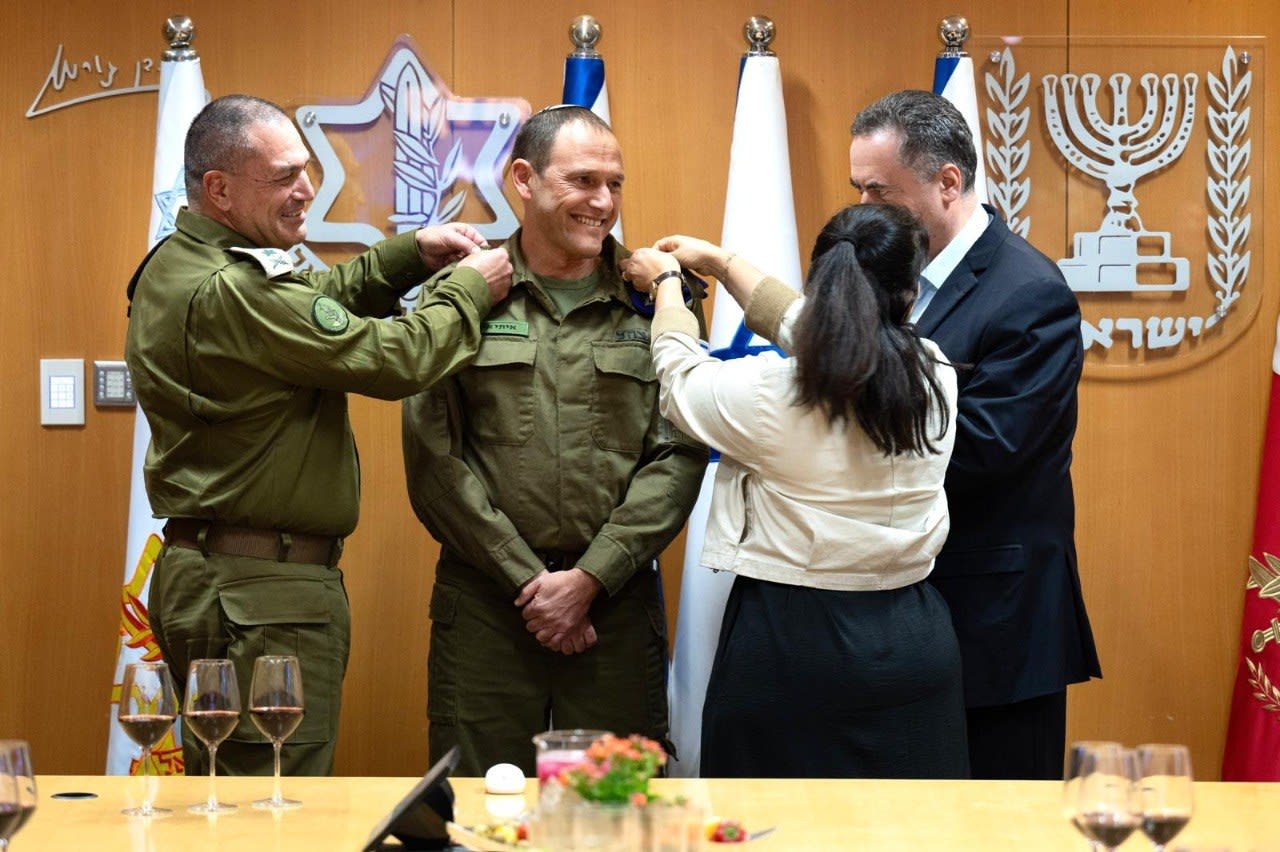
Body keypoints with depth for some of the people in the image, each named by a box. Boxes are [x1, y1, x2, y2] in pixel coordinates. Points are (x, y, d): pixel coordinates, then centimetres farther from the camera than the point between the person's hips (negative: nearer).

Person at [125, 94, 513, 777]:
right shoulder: (227, 293, -21)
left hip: (204, 573, 11)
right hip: (262, 593, -11)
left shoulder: (180, 266, 12)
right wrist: (468, 289, -3)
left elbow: (319, 299, 23)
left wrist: (414, 254, 10)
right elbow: (393, 361, -19)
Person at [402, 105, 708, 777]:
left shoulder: (656, 301, 6)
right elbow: (433, 456, 0)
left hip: (617, 600, 1)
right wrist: (527, 579, -6)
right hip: (484, 600, -1)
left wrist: (588, 579, -8)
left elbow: (679, 456, 1)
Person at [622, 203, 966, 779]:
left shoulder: (767, 391, -15)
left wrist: (667, 281, 26)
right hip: (913, 641, 4)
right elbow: (809, 328, 15)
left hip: (788, 642, -4)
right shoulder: (936, 379, -2)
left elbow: (681, 379, 8)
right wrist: (719, 261, 28)